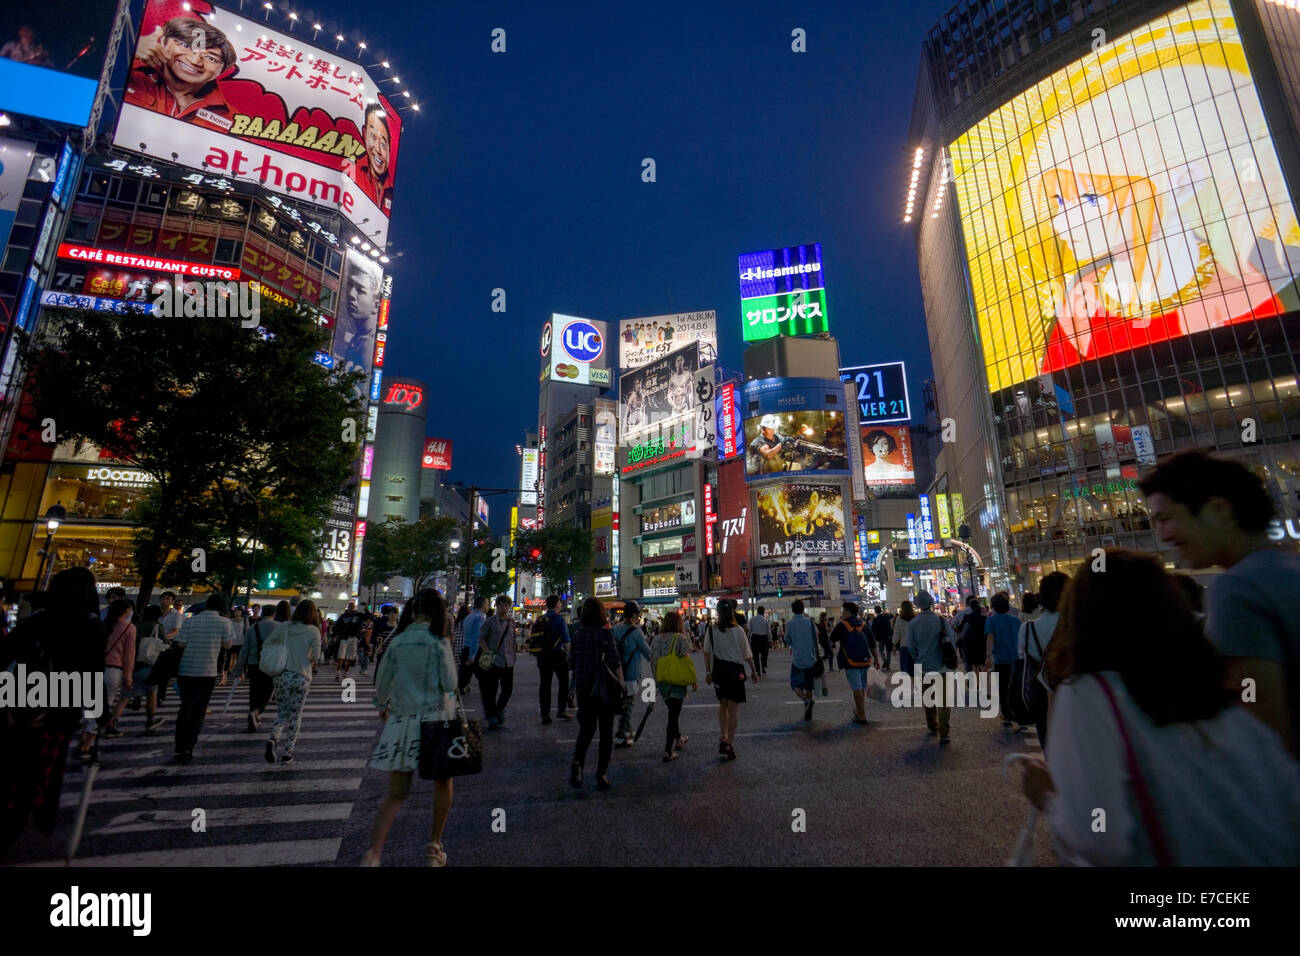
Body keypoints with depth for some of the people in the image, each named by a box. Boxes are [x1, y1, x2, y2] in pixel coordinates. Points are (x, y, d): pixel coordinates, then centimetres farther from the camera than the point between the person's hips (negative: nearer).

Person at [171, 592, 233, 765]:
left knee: (185, 709, 18)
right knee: (198, 712, 9)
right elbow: (227, 645, 4)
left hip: (185, 672, 3)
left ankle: (180, 748, 19)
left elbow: (180, 645, 0)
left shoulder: (190, 621, 0)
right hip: (207, 673, -3)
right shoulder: (223, 622, -6)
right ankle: (187, 750, 7)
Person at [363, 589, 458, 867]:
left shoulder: (397, 641, 0)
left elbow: (382, 682, 9)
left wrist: (382, 705, 26)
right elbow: (451, 684, -12)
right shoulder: (440, 642, -11)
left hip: (401, 721, 3)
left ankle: (372, 854, -4)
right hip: (437, 718, -3)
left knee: (396, 794, 10)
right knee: (442, 783, 18)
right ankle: (435, 848, 25)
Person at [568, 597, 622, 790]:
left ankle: (577, 762, -5)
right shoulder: (605, 632, -12)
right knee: (606, 730, 10)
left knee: (586, 727, 17)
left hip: (583, 687, 4)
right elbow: (614, 661, -16)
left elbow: (571, 663, 7)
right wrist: (621, 684, -8)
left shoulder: (577, 633, 2)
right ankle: (601, 773, 11)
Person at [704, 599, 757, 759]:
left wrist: (708, 672, 11)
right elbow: (748, 654, -4)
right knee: (733, 708, 5)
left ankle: (722, 738, 14)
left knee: (722, 704, 21)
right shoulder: (738, 630, -9)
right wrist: (754, 671, 8)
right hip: (736, 670, -2)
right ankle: (730, 743, 5)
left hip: (718, 671, 3)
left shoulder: (711, 630, -3)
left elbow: (707, 652, 2)